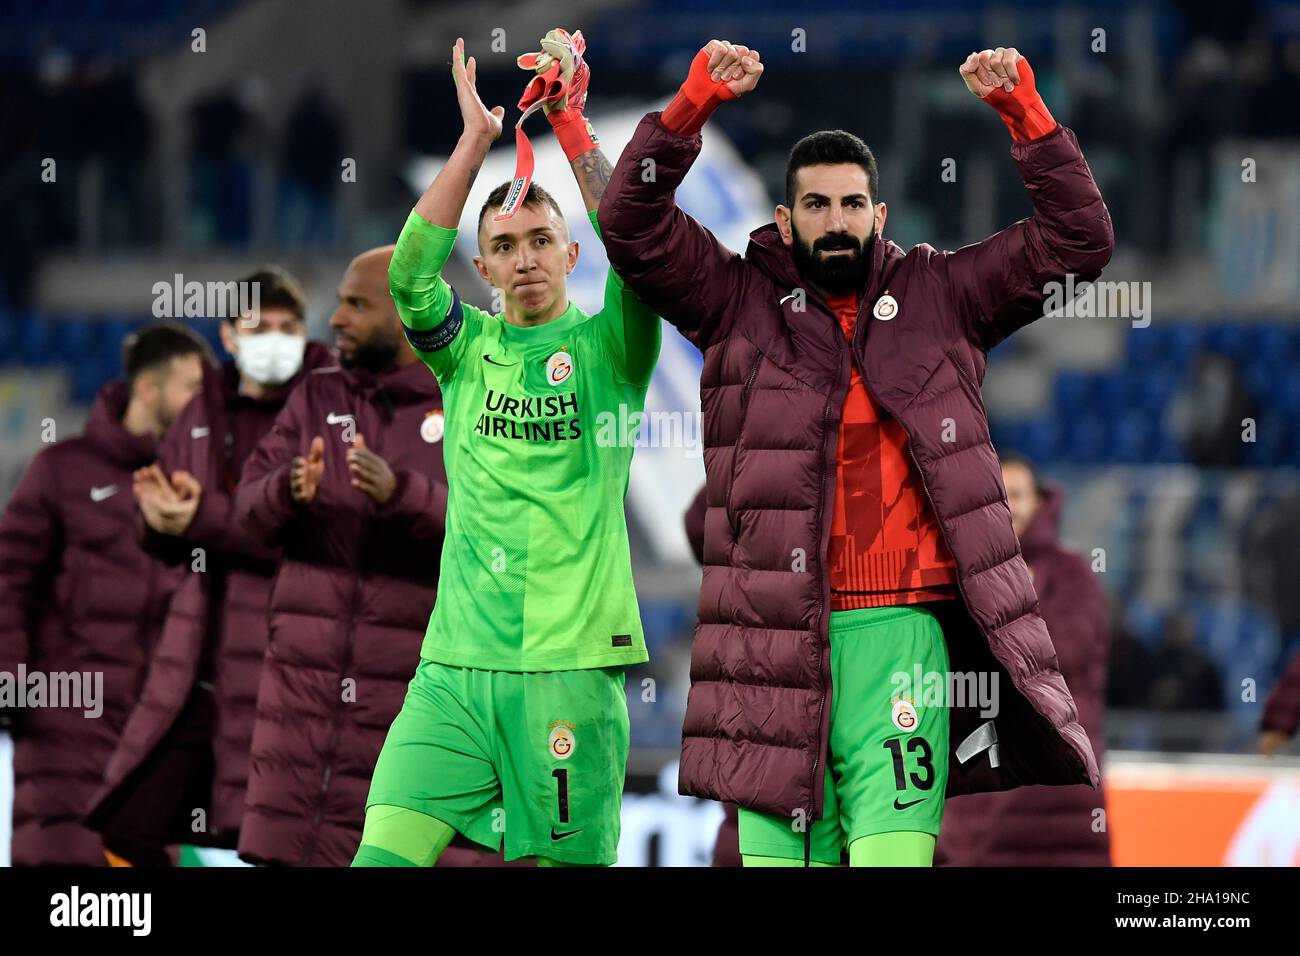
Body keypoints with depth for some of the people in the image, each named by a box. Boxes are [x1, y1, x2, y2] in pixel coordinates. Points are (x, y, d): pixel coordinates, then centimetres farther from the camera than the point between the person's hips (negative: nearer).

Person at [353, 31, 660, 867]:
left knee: (573, 859, -3)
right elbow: (410, 273, -5)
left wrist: (571, 122, -15)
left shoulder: (605, 351, 7)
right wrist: (477, 139, -10)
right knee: (386, 850, -10)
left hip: (571, 664, -2)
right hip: (456, 664, 2)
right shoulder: (468, 349, 14)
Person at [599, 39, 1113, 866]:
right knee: (778, 851, -1)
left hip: (901, 630, -1)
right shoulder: (742, 302, 12)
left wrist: (1024, 113, 0)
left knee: (893, 847, -14)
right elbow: (633, 224, 3)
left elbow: (1077, 239, 11)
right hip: (776, 635, 1)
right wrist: (696, 101, -7)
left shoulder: (939, 299, 14)